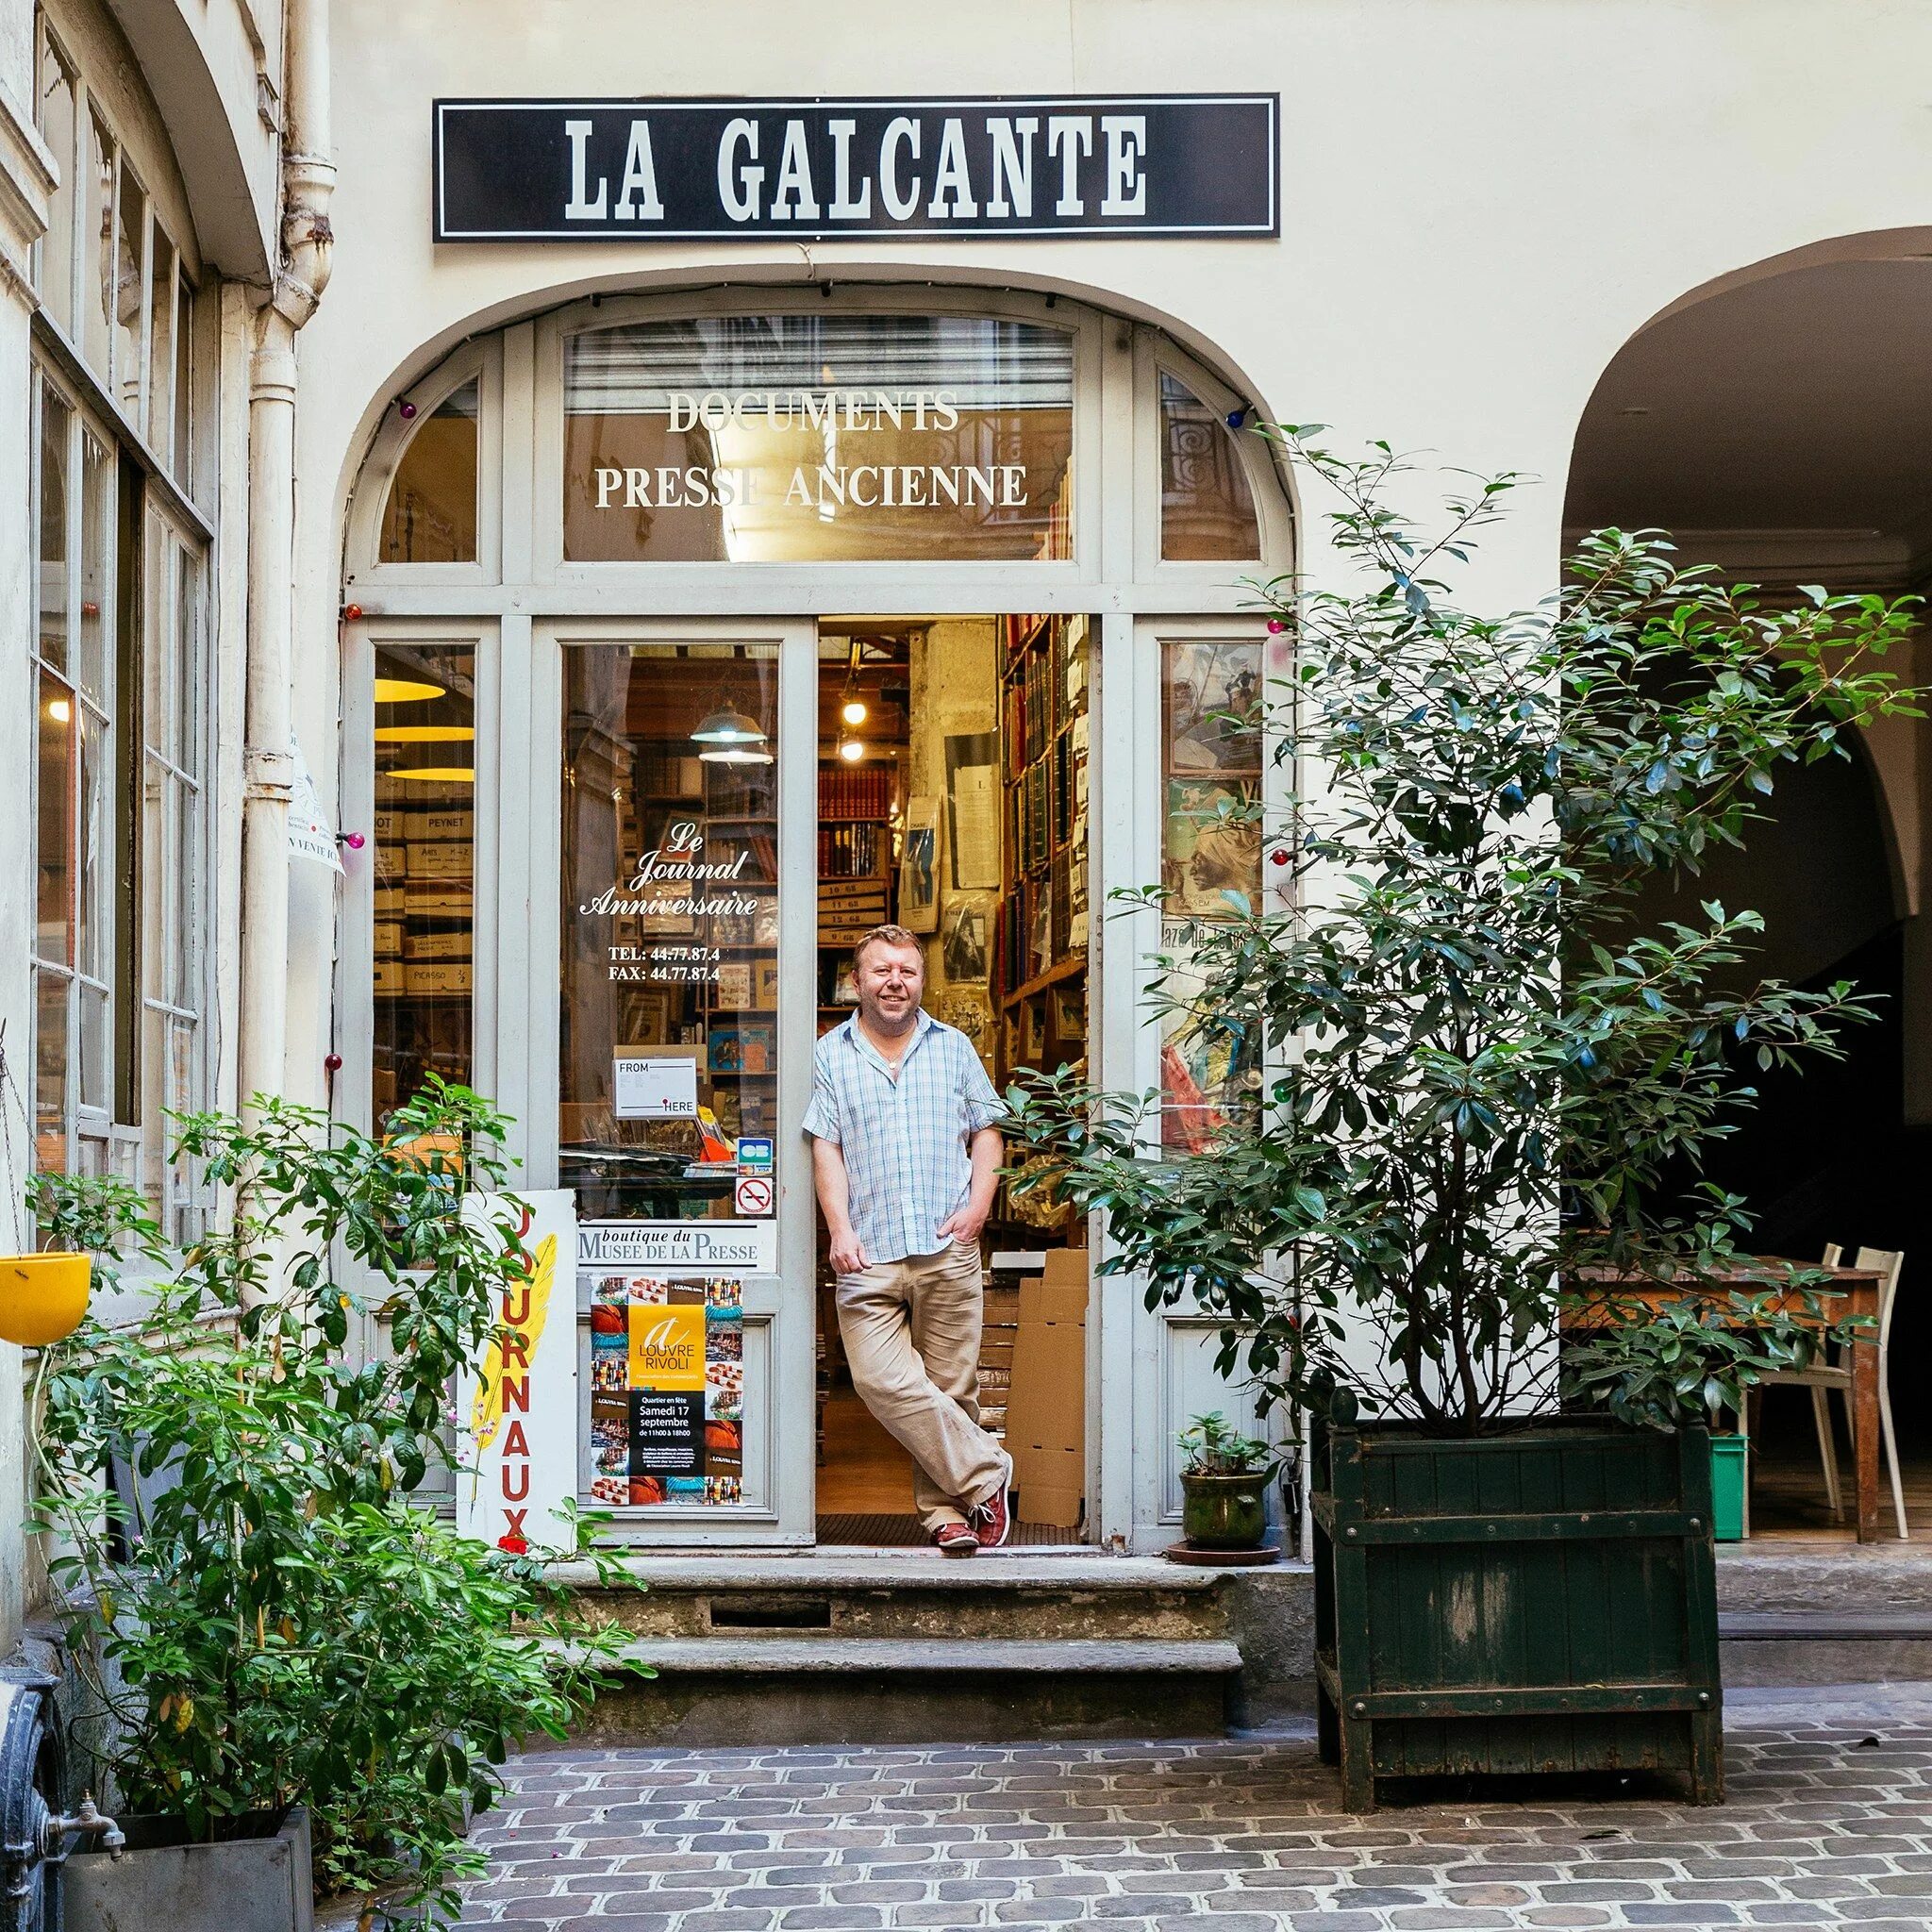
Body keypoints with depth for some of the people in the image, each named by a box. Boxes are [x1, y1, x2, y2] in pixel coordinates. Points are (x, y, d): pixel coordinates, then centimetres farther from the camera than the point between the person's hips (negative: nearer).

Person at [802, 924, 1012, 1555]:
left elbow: (986, 1132, 15)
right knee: (881, 1379, -15)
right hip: (869, 1254, -1)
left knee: (949, 1384, 0)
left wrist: (978, 1204, -1)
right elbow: (826, 1148, 5)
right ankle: (985, 1475, -6)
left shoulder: (953, 1048, 14)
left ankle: (946, 1510, 9)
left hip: (948, 1250, 1)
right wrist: (840, 1229, -7)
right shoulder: (832, 1055, 11)